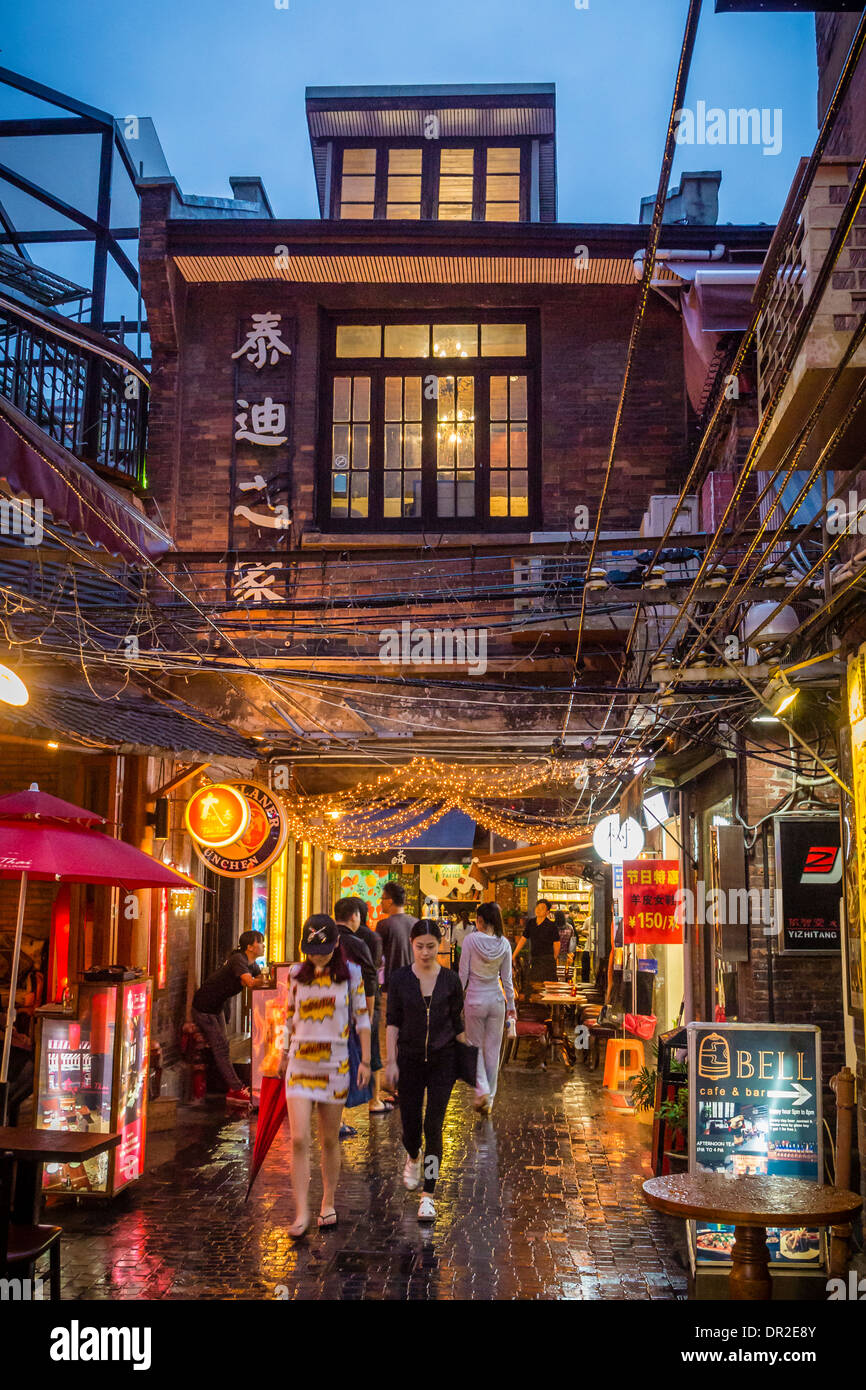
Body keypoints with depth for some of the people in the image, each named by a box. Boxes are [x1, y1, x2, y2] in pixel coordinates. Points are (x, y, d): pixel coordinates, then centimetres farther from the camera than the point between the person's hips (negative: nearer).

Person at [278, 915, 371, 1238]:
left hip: (335, 1065, -1)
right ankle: (301, 1213, -3)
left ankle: (328, 1204, 25)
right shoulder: (296, 975, 3)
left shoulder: (351, 974, -1)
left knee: (329, 1139, 8)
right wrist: (284, 1054, 20)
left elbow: (362, 1018, 2)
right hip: (300, 1064, 1)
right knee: (299, 1140, -8)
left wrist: (365, 1060, -1)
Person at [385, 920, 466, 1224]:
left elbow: (457, 1023, 4)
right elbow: (393, 1022, 0)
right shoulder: (399, 978, -3)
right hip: (410, 1059, 1)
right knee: (410, 1123, 7)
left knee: (433, 1127, -6)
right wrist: (391, 1061, -4)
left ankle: (428, 1196, 2)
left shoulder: (450, 980, -2)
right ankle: (414, 1158, 43)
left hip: (442, 1061, -1)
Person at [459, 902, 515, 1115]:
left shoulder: (471, 940, -12)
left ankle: (482, 1090, -5)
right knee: (493, 1050, 12)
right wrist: (511, 1004, 11)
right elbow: (507, 978, 2)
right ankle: (489, 1100, 18)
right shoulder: (504, 943, -3)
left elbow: (463, 974, -9)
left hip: (475, 1000, -3)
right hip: (496, 1000, 3)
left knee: (476, 1046, 13)